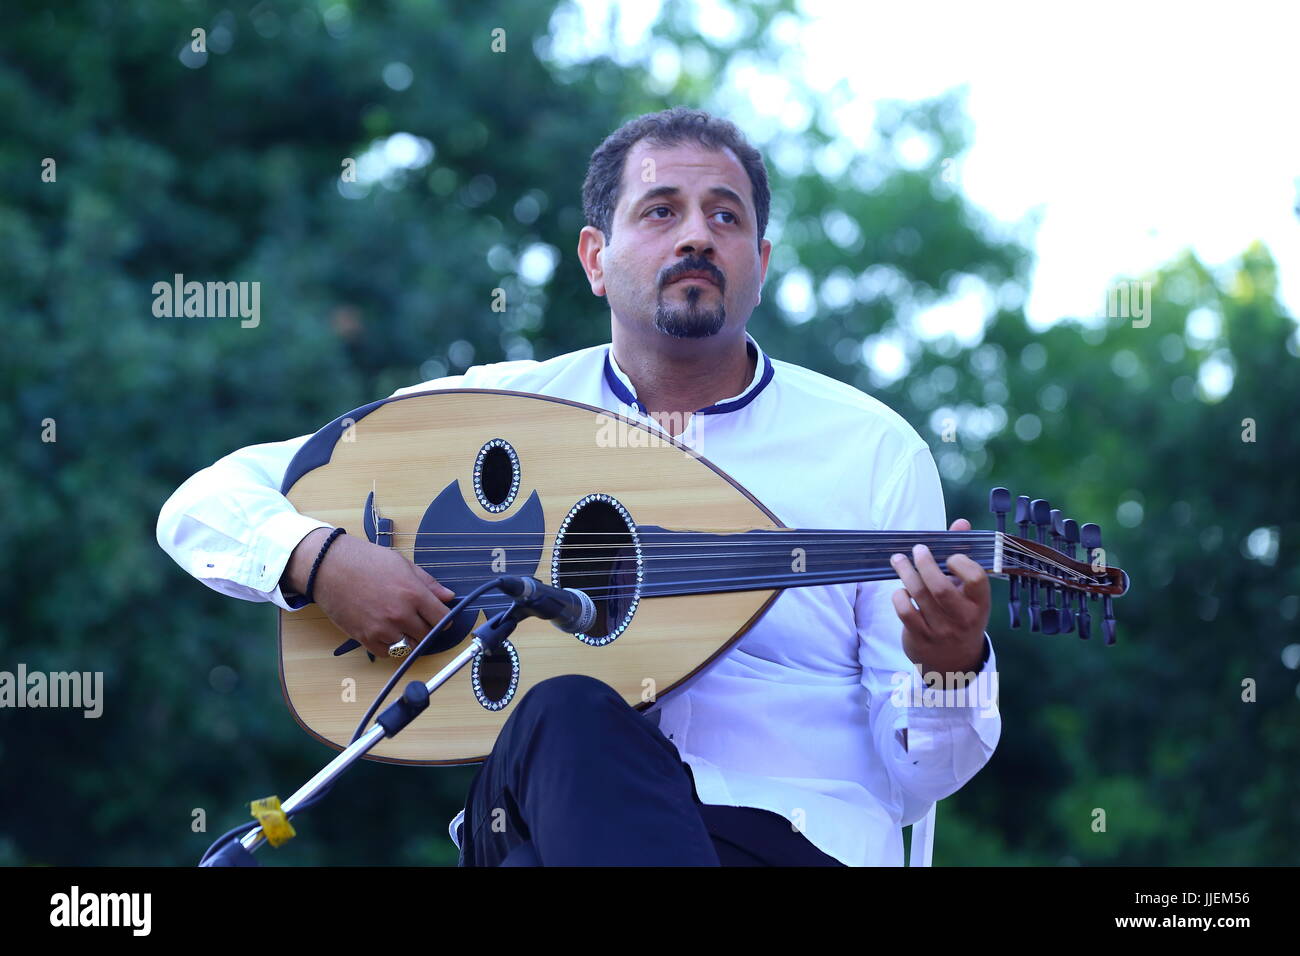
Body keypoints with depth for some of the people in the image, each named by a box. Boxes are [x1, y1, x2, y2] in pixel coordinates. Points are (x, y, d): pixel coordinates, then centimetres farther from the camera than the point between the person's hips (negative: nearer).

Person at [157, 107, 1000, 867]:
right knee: (569, 715, -35)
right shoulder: (495, 411, 12)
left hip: (791, 839, -2)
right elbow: (207, 506, 11)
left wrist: (949, 666, -15)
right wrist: (319, 559, -11)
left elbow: (911, 782, 7)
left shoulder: (874, 449, 10)